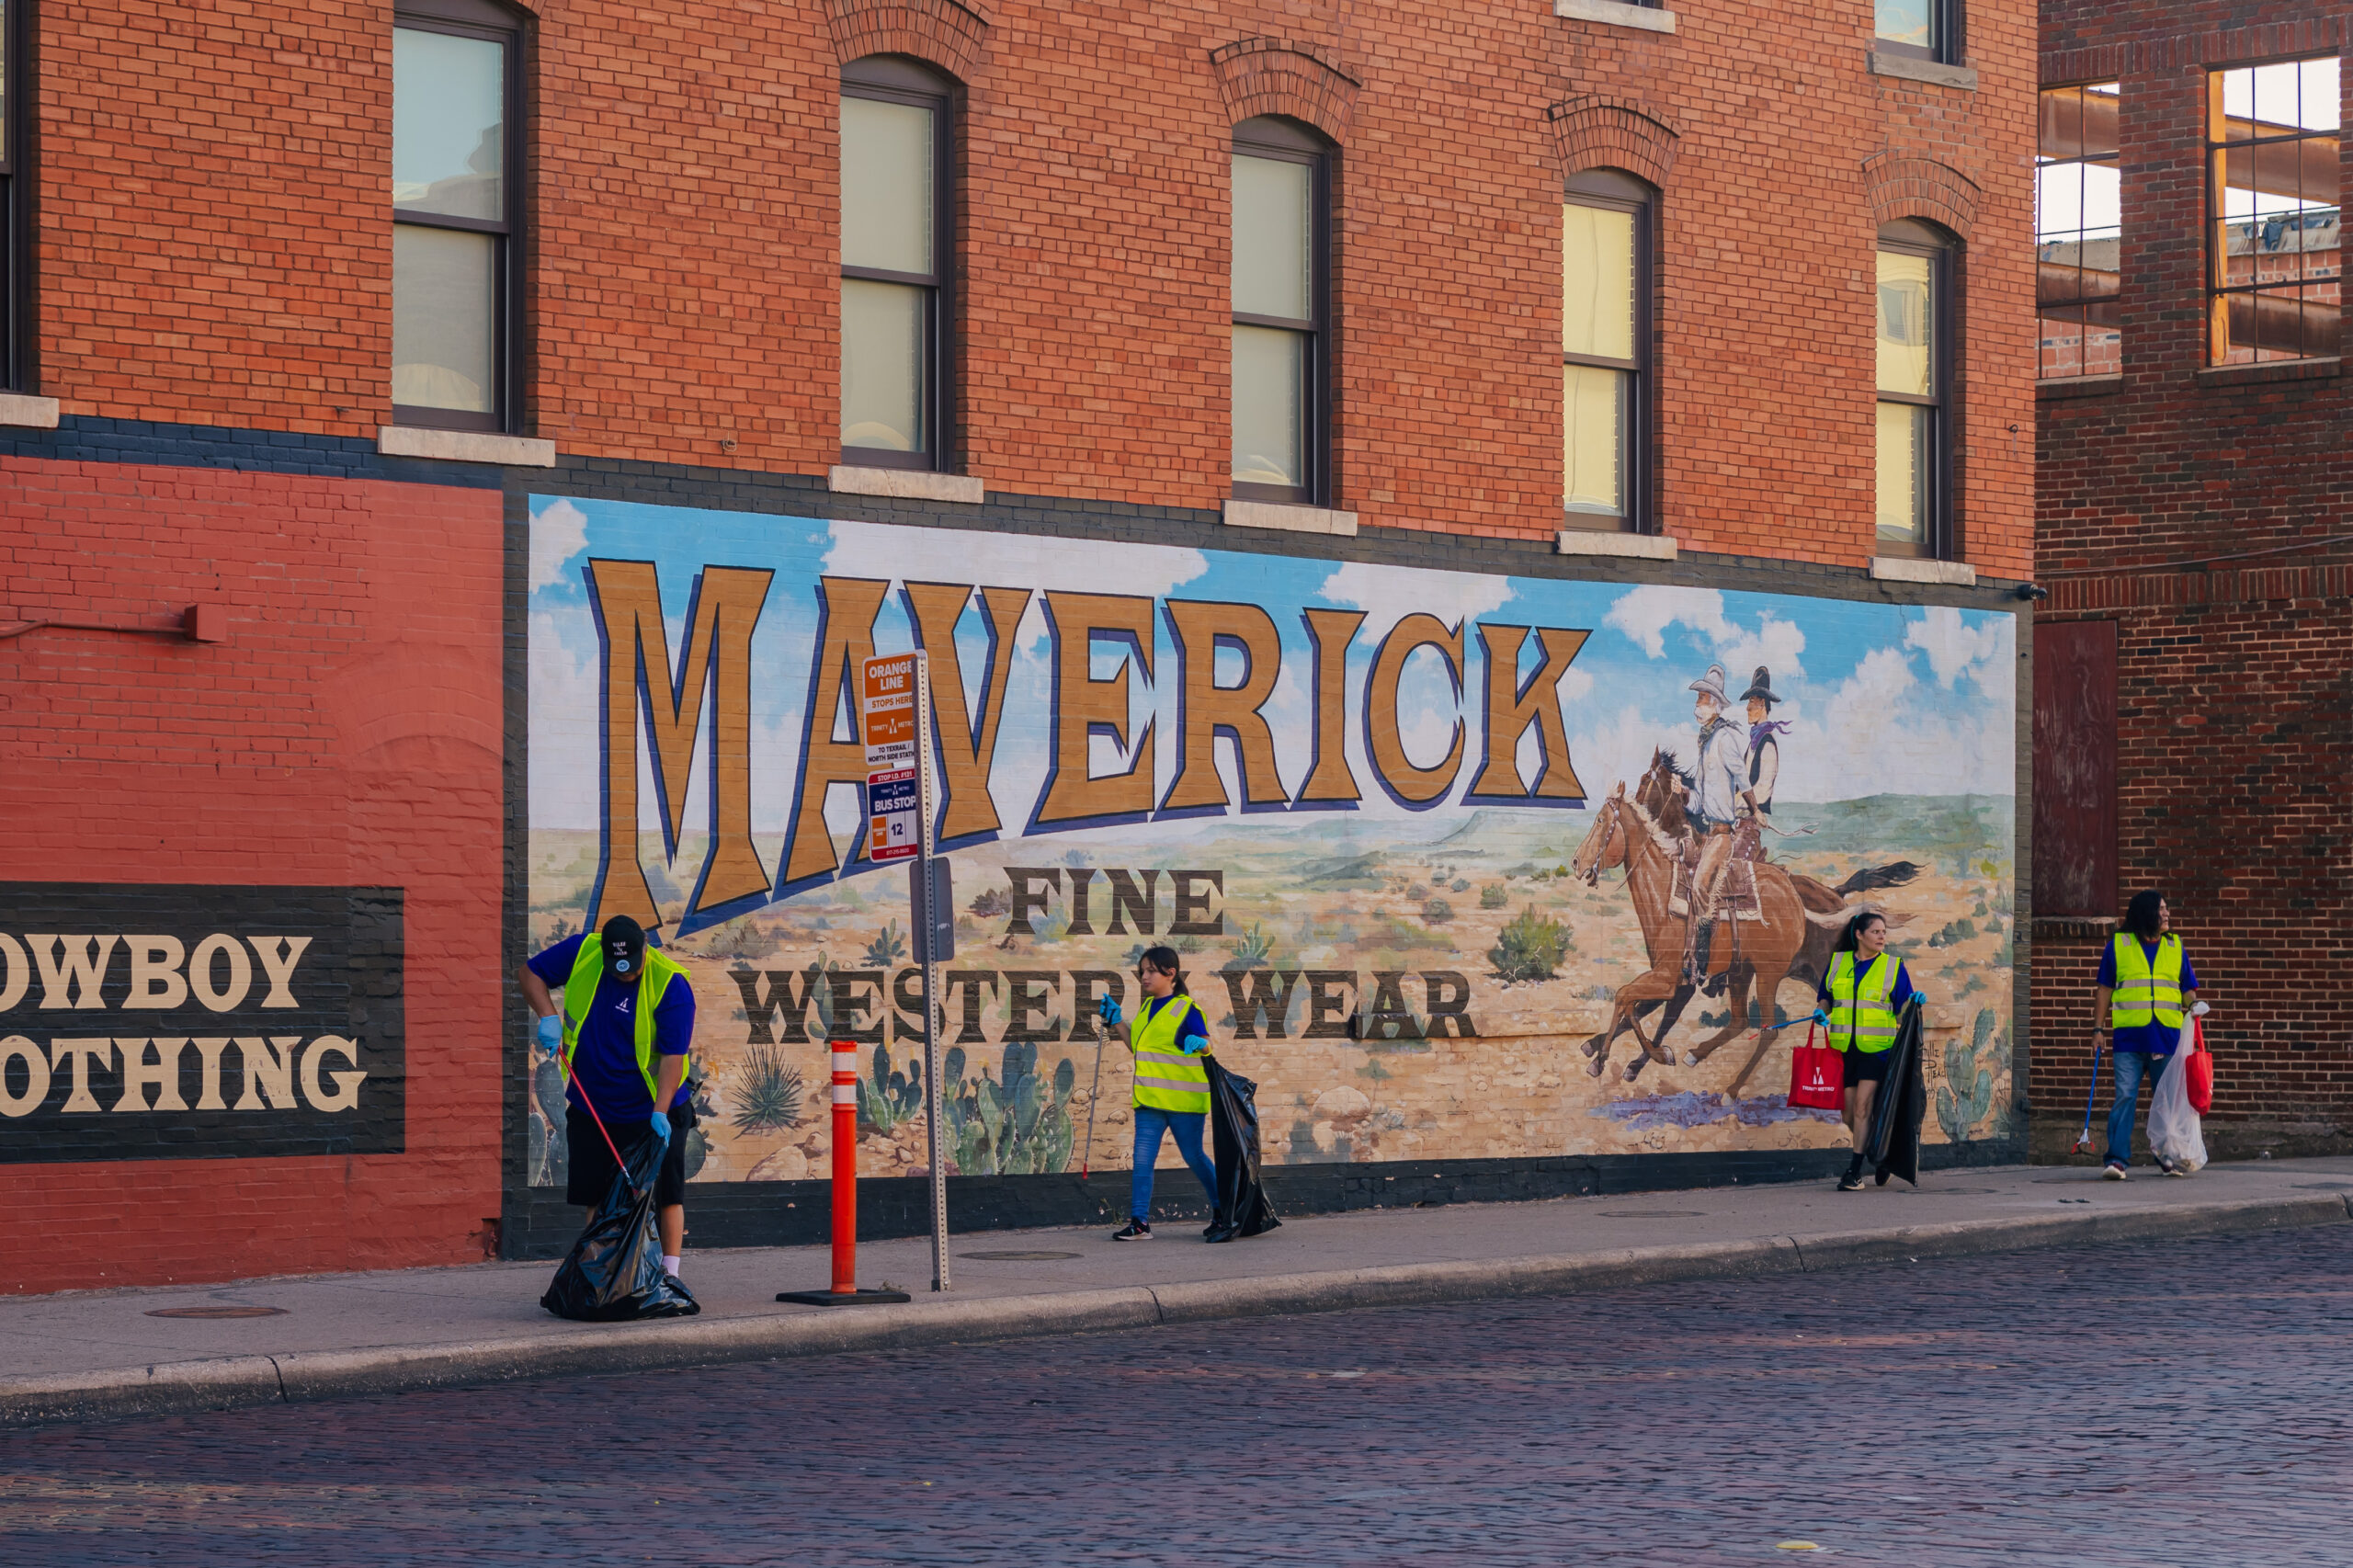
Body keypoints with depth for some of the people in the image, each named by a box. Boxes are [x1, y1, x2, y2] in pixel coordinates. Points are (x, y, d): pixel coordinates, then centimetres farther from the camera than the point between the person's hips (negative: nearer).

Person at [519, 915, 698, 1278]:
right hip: (592, 1108, 4)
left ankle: (670, 1274, 1)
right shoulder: (581, 952, -10)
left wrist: (660, 1111, -31)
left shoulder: (670, 985, -20)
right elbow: (531, 973, 5)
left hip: (654, 1110, -4)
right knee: (596, 1197, 9)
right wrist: (548, 1016, -12)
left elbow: (673, 1055, -23)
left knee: (666, 1193, -4)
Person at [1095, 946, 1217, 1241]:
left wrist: (1199, 1043, -36)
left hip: (1183, 1099, -6)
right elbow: (1136, 1045, 24)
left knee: (1194, 1157, 4)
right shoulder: (1147, 1008, 15)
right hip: (1150, 1097, 6)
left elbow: (1206, 1045, -14)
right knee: (1142, 1160, -3)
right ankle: (1140, 1222, -3)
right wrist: (1115, 1021, 17)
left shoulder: (1186, 1009, -7)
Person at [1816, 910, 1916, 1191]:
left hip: (1877, 1048, -3)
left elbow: (1903, 1006, 4)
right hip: (1843, 1048, 3)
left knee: (1862, 1107, -14)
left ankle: (1854, 1171, -9)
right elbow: (1824, 997, 18)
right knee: (1848, 1115, 5)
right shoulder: (1837, 962, 11)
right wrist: (1821, 1011, -3)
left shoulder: (1894, 966, 5)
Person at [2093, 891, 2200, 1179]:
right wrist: (2098, 1028, 6)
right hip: (2128, 1037, -2)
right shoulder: (2118, 945, 7)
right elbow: (2105, 989, 10)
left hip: (2167, 1037, 2)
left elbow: (2187, 988, 16)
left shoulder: (2175, 946, 14)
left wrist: (2192, 1004, -7)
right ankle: (2118, 1159, -8)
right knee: (2125, 1097, -9)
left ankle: (2167, 1158, 15)